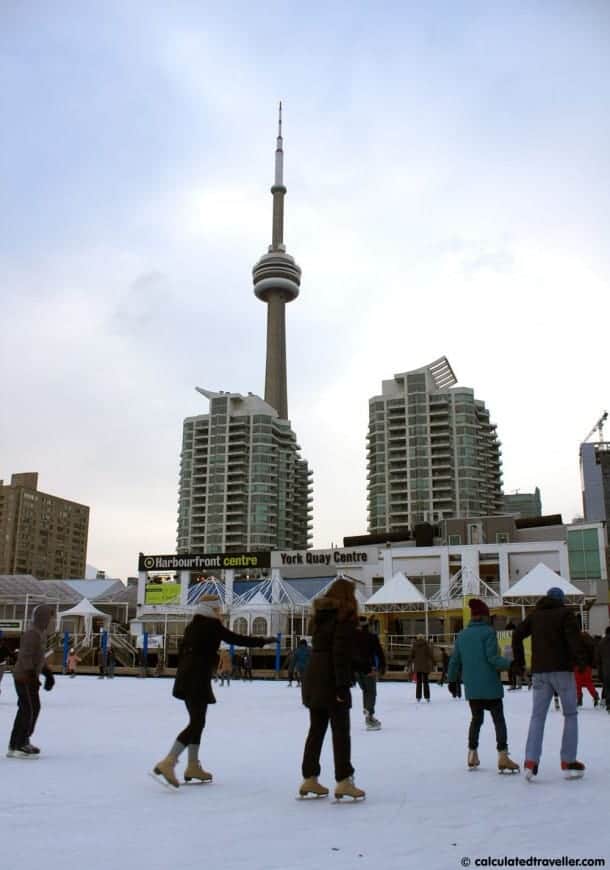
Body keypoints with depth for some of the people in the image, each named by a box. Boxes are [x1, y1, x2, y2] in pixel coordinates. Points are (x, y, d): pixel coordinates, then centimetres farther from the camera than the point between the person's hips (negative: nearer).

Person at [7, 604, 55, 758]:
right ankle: (16, 747, -5)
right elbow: (25, 657, -25)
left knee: (34, 708, 15)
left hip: (30, 677, 10)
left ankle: (23, 741, 25)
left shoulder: (40, 633, 12)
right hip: (24, 677, -10)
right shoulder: (32, 634, -19)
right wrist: (33, 677, -30)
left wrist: (48, 674, 22)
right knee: (28, 710, -9)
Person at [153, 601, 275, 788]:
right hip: (198, 680, -9)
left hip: (186, 678, 9)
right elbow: (236, 639, -9)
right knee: (197, 723, -8)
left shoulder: (192, 625, 16)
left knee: (196, 722, 16)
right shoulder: (212, 624, -8)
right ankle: (168, 763, -17)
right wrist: (263, 641, -1)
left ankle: (193, 766, 20)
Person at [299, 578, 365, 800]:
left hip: (313, 678, 8)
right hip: (332, 680, -8)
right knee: (340, 731, -1)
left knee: (316, 729, 14)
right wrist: (342, 685, -18)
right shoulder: (344, 616, -11)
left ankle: (309, 779, 17)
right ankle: (343, 781, 0)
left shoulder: (321, 615, 14)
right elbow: (341, 653, -18)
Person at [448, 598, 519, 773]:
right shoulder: (488, 631, -7)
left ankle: (472, 755, 22)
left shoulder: (462, 635, 9)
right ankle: (503, 756, -6)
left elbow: (455, 660, 12)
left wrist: (452, 680, 22)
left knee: (476, 719, 19)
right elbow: (492, 658, -16)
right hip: (490, 685, -5)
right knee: (499, 719, 2)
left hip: (471, 687, 5)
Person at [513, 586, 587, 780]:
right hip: (562, 669, -4)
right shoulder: (565, 613, 0)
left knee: (537, 715, 4)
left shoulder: (534, 615, 13)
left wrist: (519, 660, 13)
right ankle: (568, 762, 6)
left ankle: (531, 761, -8)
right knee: (570, 715, 8)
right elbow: (573, 636, -15)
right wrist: (581, 659, -14)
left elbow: (517, 634, 9)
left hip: (539, 671, 4)